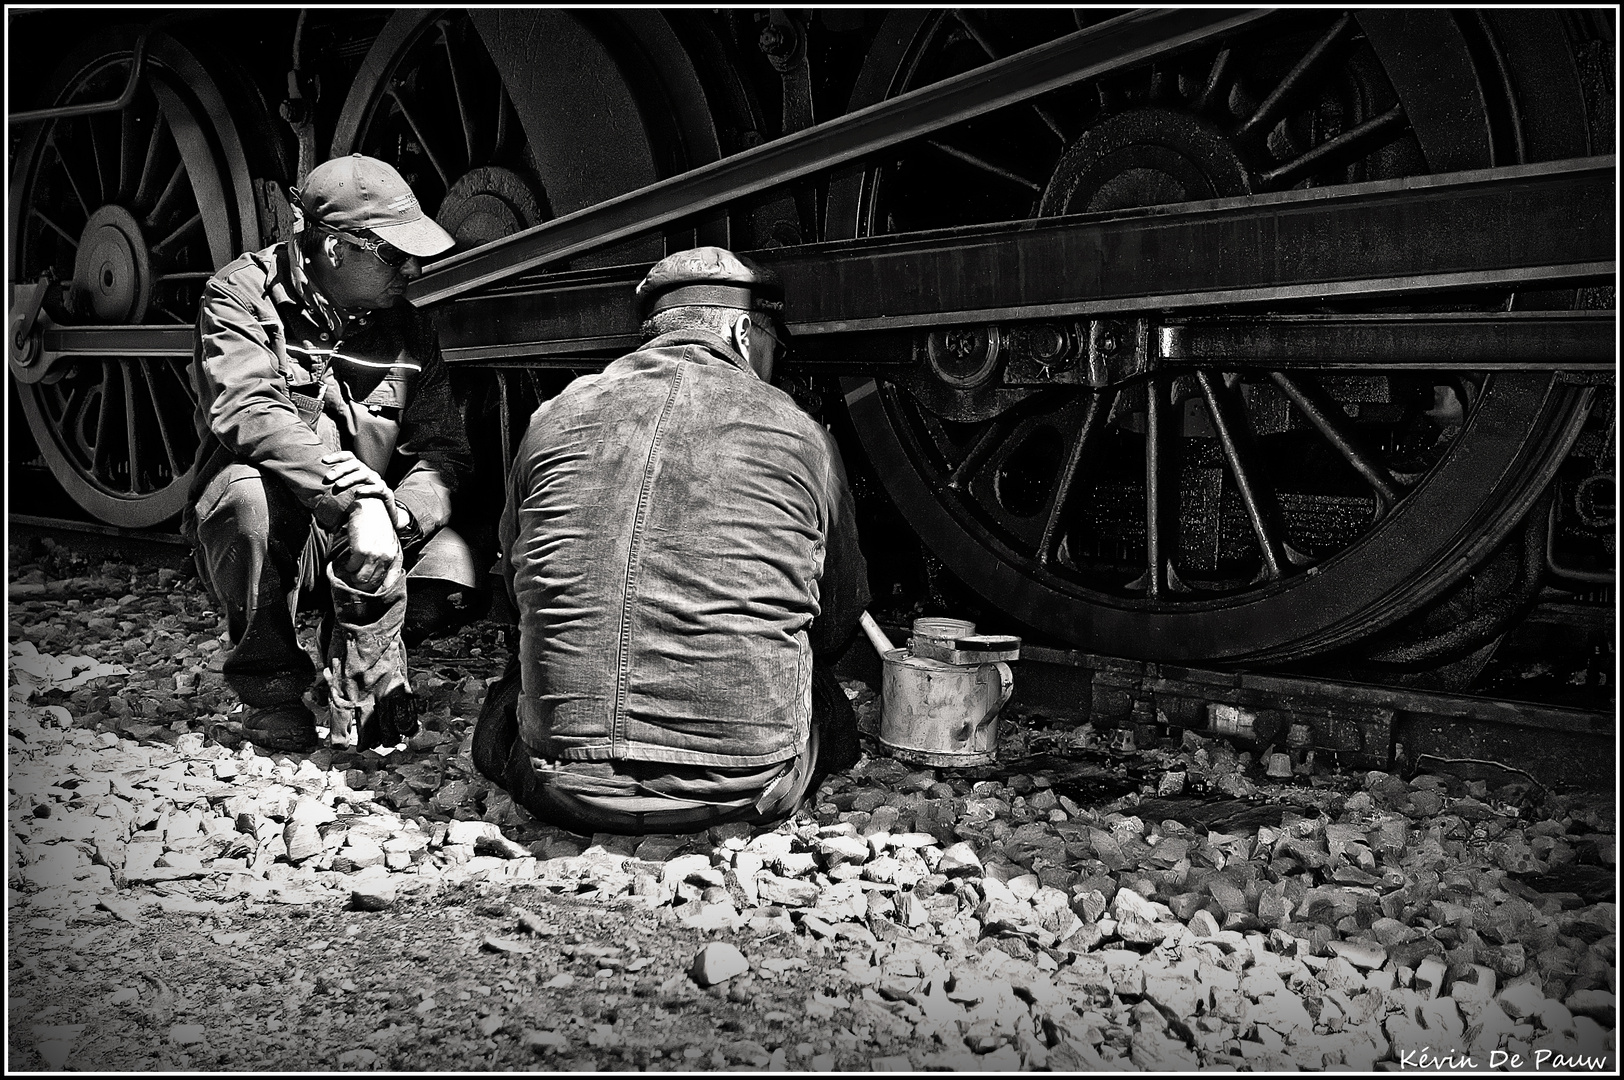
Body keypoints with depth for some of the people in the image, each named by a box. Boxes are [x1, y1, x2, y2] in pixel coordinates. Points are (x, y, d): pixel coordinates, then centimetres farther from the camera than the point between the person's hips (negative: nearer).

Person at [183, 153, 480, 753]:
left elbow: (443, 448, -2)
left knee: (451, 569, -25)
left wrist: (401, 515, -26)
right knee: (255, 491, -37)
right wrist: (357, 492, -40)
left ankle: (356, 672, 6)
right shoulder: (243, 293, -10)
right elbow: (246, 409, -27)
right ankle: (269, 686, -13)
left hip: (352, 538, 3)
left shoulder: (407, 329, 2)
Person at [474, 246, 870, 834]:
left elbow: (515, 584, 17)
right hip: (745, 790, 0)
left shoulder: (553, 417, 3)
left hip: (567, 790, 1)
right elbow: (840, 618, 11)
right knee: (827, 703, 31)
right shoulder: (799, 433, -2)